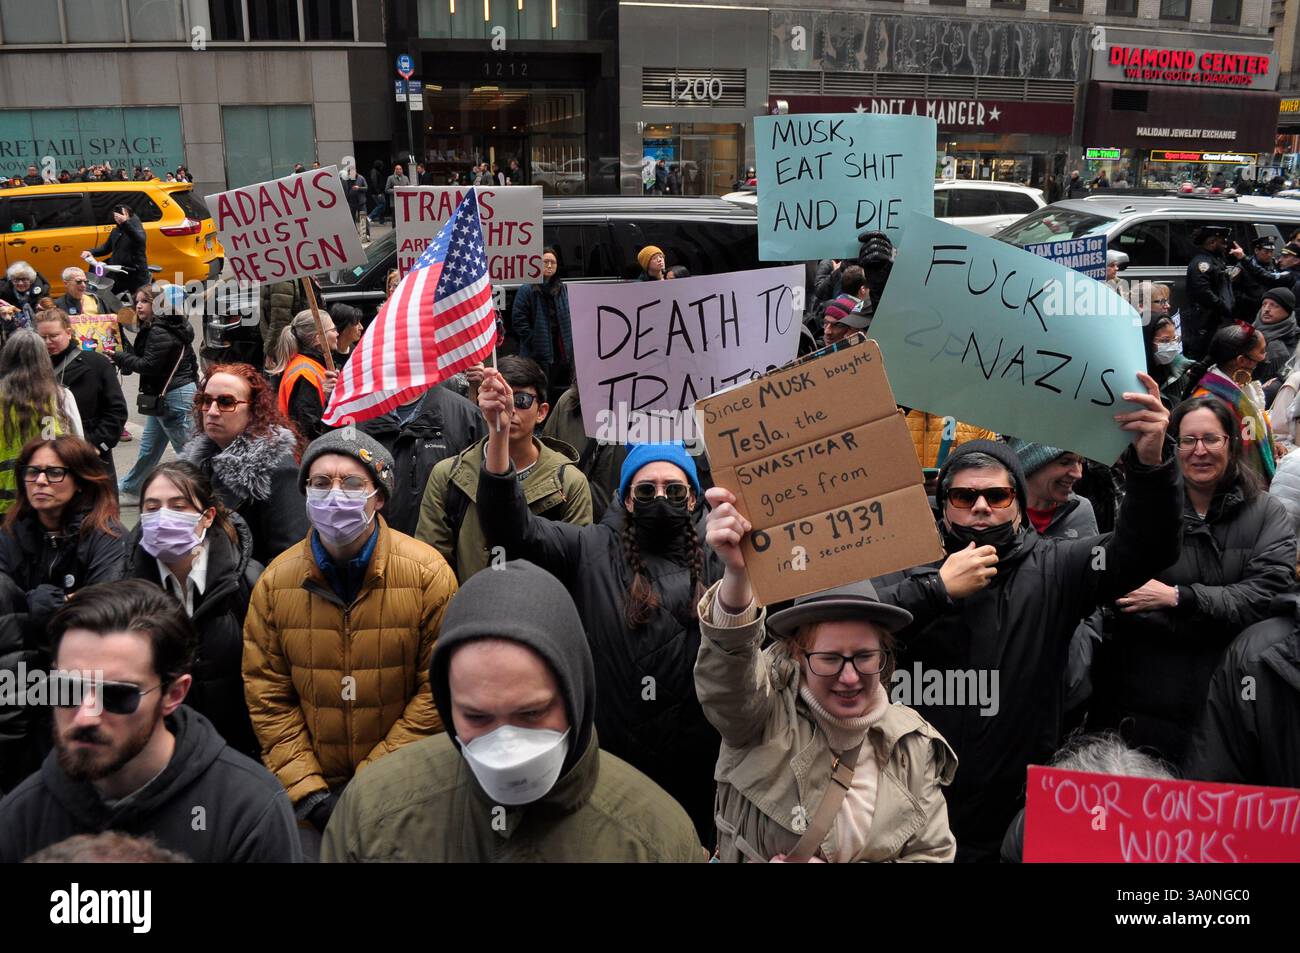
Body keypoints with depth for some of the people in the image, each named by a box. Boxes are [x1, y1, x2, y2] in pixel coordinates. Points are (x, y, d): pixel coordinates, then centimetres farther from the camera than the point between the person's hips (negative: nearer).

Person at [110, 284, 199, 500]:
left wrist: (118, 356, -12)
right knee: (149, 446, 20)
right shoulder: (154, 328, 15)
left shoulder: (160, 332, -17)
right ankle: (130, 487, 32)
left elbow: (148, 365, -20)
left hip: (173, 397, -10)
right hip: (163, 396, 10)